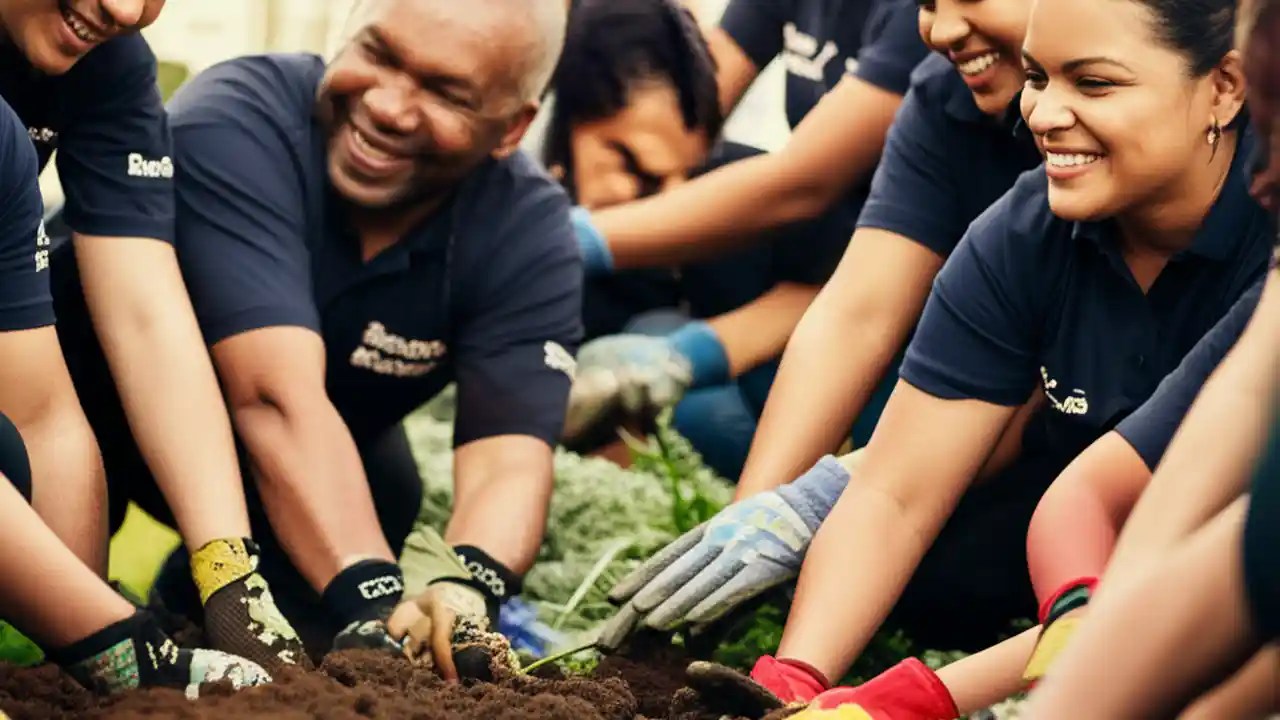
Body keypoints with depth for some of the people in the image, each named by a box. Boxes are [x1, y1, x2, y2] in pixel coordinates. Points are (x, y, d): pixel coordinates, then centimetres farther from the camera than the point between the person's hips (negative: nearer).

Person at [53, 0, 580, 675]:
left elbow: (509, 459, -33)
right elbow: (279, 397, -44)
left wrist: (466, 592, -54)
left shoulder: (531, 234, -21)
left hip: (326, 467, 4)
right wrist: (371, 599, -56)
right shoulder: (234, 124, -34)